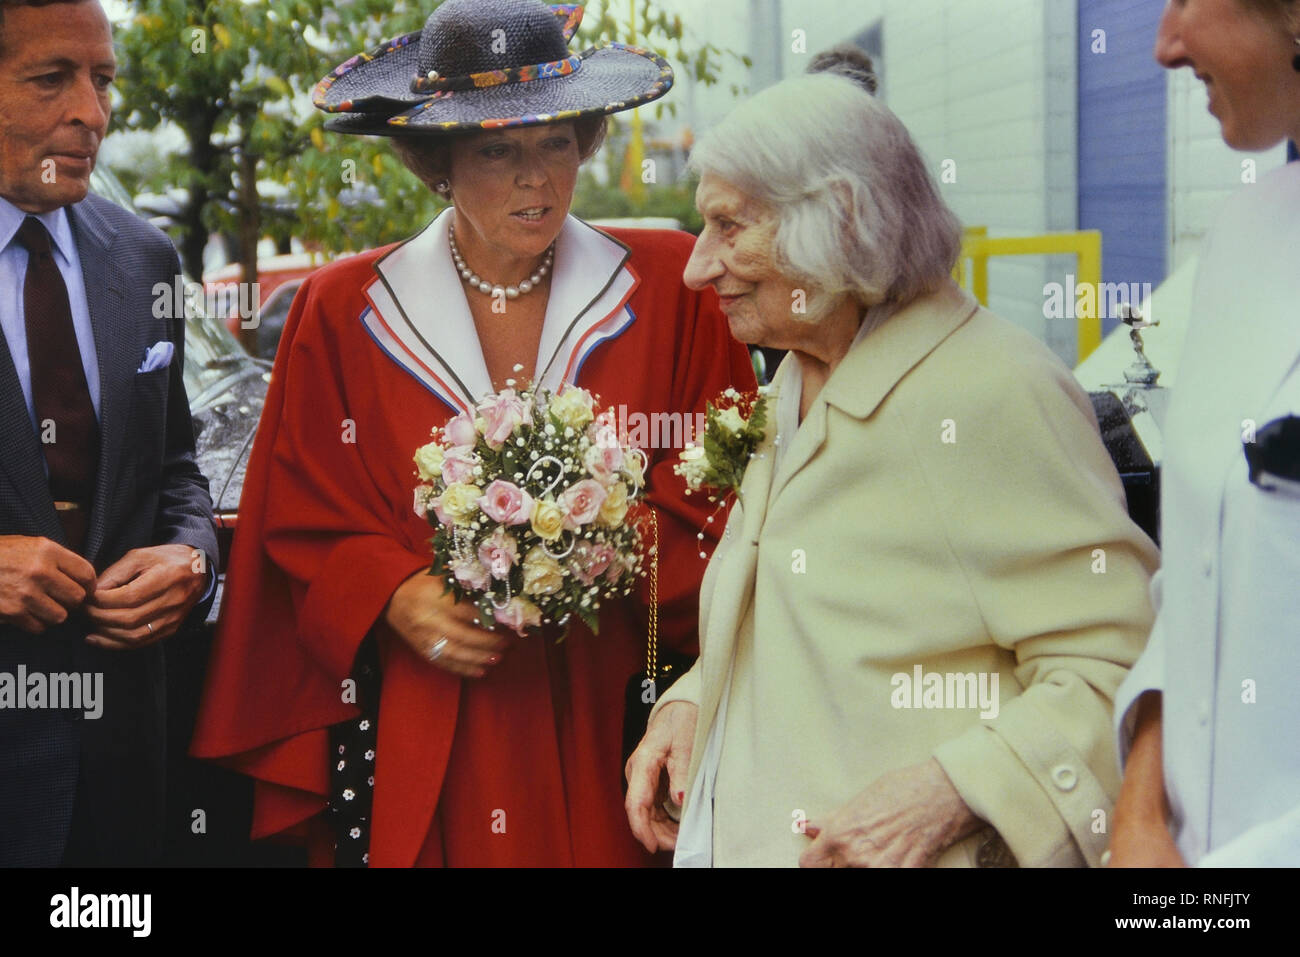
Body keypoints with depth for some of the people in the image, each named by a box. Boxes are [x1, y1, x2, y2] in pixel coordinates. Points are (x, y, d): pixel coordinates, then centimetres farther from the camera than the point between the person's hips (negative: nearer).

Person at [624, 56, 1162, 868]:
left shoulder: (996, 393, -17)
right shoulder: (790, 391, 10)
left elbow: (1122, 672, -20)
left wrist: (949, 793, -28)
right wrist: (689, 703, 3)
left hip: (897, 856, -8)